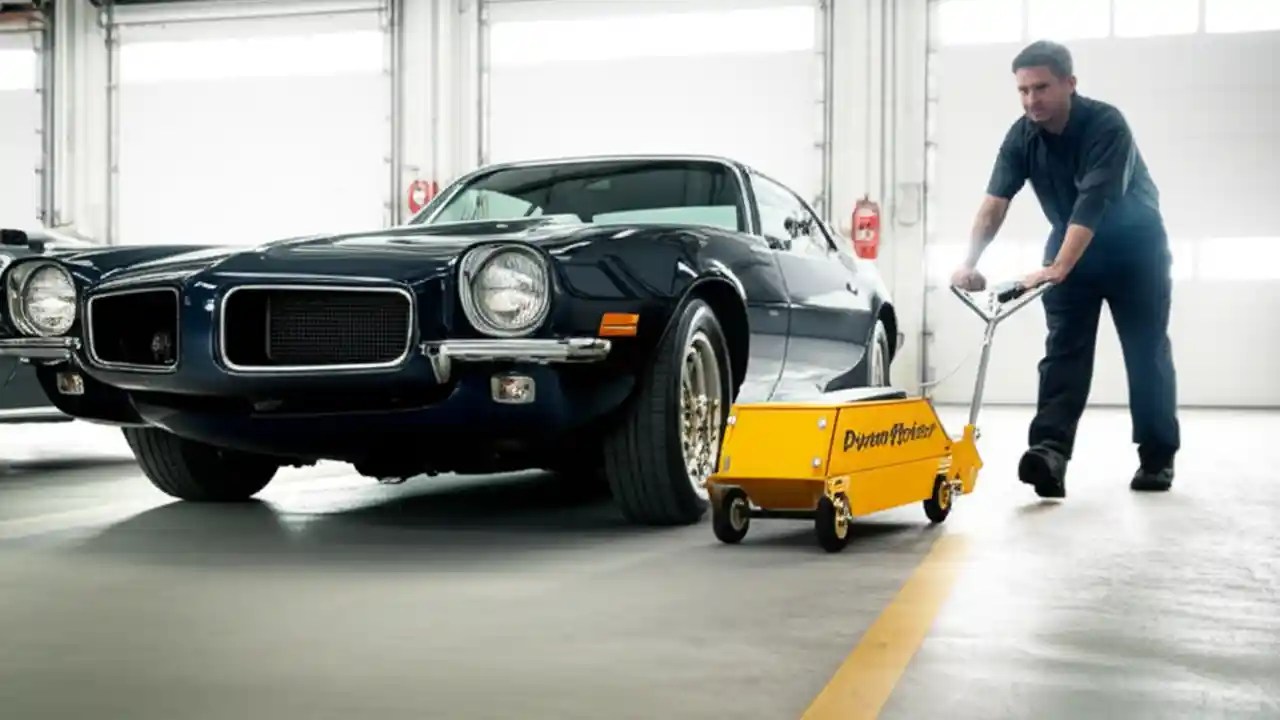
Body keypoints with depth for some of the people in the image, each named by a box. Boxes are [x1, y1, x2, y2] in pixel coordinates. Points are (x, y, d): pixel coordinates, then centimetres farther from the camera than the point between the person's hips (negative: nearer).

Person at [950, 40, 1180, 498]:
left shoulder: (1106, 125, -28)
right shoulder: (1022, 135, -12)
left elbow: (1093, 203, -38)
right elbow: (995, 201, -20)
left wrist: (1058, 269, -48)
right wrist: (970, 263, -33)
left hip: (1134, 246, -4)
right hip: (1070, 247, 4)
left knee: (1147, 353, 3)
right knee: (1063, 349, -10)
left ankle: (1157, 458, 14)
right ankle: (1051, 451, -22)